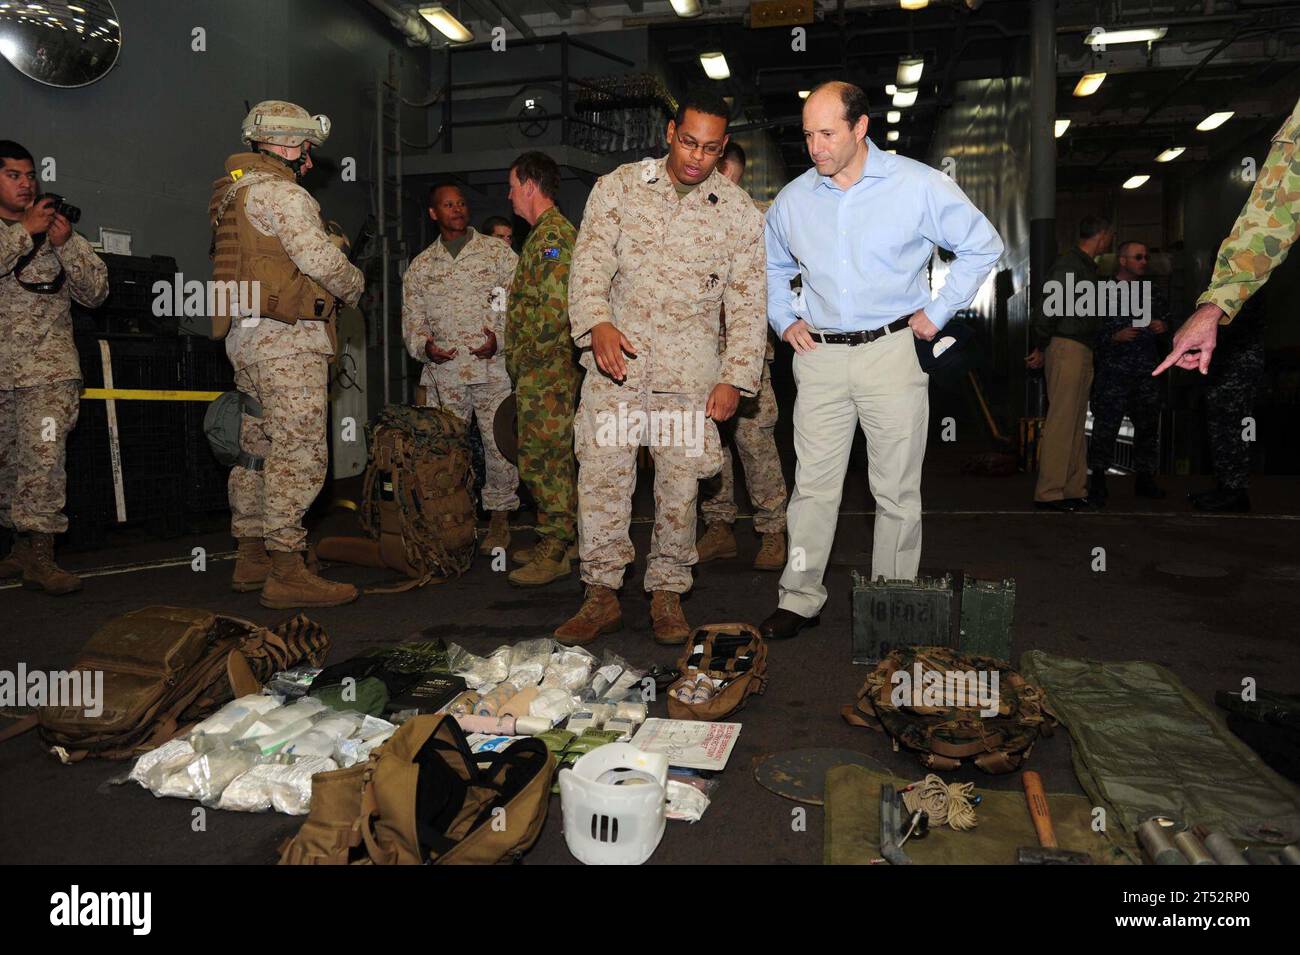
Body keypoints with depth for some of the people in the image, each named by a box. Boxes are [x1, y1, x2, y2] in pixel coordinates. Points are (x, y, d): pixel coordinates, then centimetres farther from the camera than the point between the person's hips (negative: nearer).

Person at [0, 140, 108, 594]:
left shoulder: (58, 228, 13)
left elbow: (96, 291, 6)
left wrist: (65, 244, -7)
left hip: (49, 368, -1)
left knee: (43, 455, -12)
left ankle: (39, 554, -10)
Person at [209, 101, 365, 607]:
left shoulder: (236, 192, 22)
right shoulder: (280, 191, -9)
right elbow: (321, 258, -15)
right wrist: (355, 285, 4)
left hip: (248, 338, 10)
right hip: (287, 339, -10)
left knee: (260, 448, 14)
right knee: (298, 454, -10)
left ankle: (252, 559, 23)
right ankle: (286, 572, -9)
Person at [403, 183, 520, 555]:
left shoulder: (497, 252, 8)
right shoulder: (420, 266, 15)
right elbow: (411, 317, 16)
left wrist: (501, 338, -11)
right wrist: (424, 346, -5)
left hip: (492, 367, -2)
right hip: (443, 372, 2)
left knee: (500, 444, -2)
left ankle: (499, 518, 10)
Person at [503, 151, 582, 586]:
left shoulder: (554, 234, -13)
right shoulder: (544, 234, 21)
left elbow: (556, 308, -23)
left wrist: (530, 356, -15)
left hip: (548, 371, -11)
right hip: (538, 373, 11)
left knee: (545, 458, -8)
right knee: (547, 457, 14)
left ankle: (555, 551, -2)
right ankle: (557, 541, 23)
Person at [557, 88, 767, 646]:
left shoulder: (739, 213, 6)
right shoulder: (618, 187, 5)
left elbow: (747, 302, 5)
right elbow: (590, 261, -1)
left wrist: (735, 378, -2)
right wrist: (597, 321, -19)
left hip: (691, 369, 0)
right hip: (616, 358, 0)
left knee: (680, 482, 4)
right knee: (602, 474, -4)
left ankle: (667, 594, 19)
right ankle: (602, 596, 8)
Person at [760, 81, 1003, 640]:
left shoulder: (919, 186, -2)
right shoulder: (794, 199, 9)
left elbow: (983, 246, 7)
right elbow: (772, 266, 27)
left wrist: (937, 312, 2)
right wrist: (785, 321, 13)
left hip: (892, 352, -2)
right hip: (819, 357, 3)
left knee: (896, 491, 3)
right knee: (813, 485, 3)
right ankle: (799, 600, 12)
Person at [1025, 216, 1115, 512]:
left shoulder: (1087, 266, 20)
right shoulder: (1069, 264, -11)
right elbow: (1048, 308, -15)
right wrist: (1041, 349, -9)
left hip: (1082, 351, 10)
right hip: (1067, 347, -10)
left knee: (1076, 422, 11)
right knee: (1061, 421, -10)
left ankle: (1074, 489, 17)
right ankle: (1049, 493, -8)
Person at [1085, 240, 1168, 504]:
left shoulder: (1154, 293, 18)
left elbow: (1168, 321, 25)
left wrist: (1164, 327, 3)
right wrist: (1115, 337, -18)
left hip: (1147, 373, 6)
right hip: (1113, 371, -6)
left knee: (1148, 426, 10)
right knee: (1105, 426, -9)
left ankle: (1145, 479, 21)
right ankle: (1098, 481, -2)